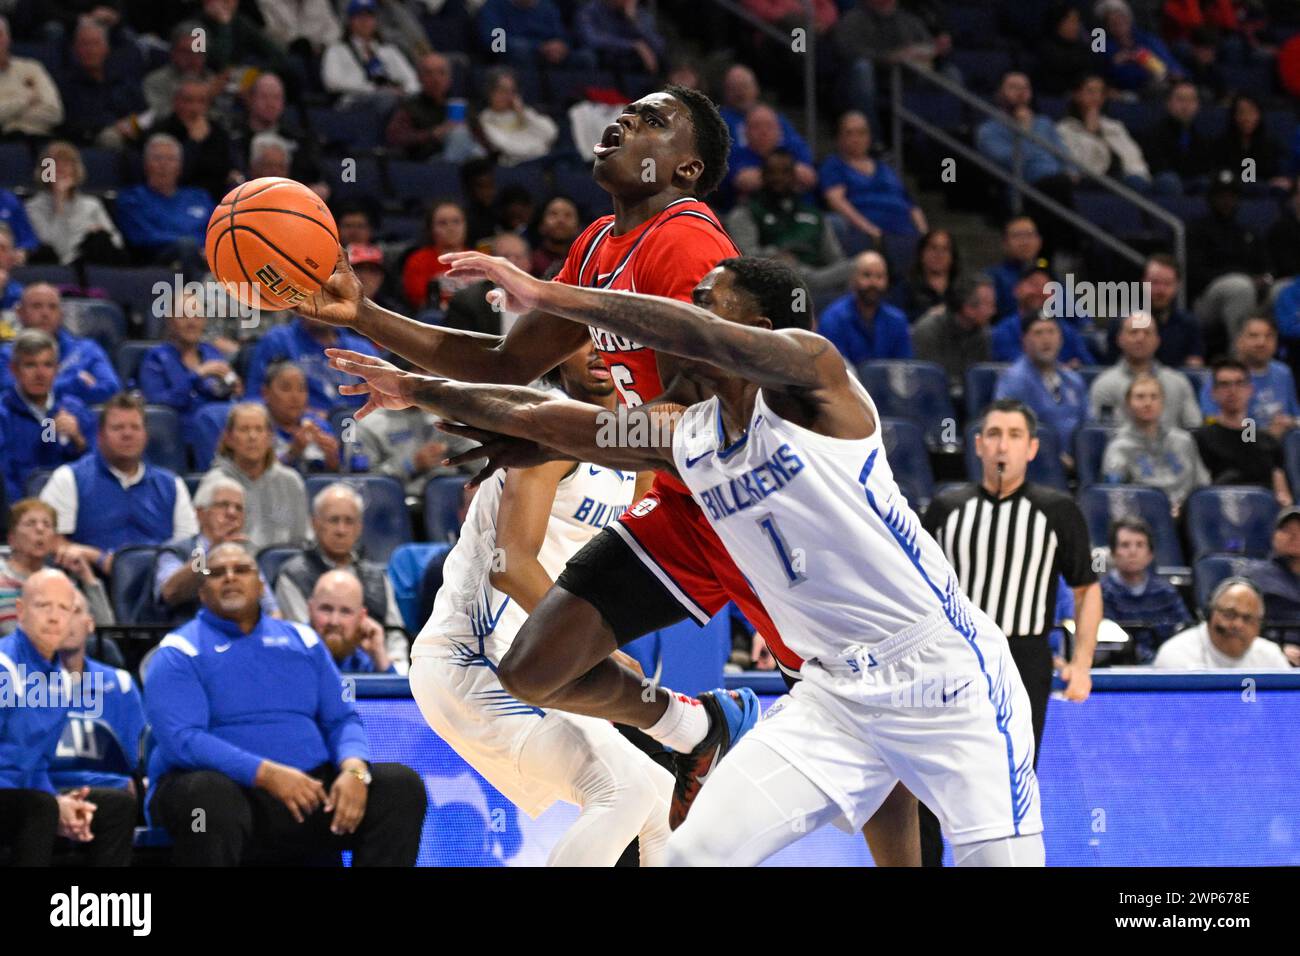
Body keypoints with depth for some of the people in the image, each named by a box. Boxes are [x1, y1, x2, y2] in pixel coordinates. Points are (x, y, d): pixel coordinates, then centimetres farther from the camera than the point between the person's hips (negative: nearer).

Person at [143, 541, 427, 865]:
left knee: (400, 784, -13)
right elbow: (181, 740, -13)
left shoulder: (302, 641, 17)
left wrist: (354, 770, -12)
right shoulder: (180, 653, 1)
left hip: (309, 788, 5)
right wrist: (267, 773, -24)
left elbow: (341, 719, 13)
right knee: (210, 796, -40)